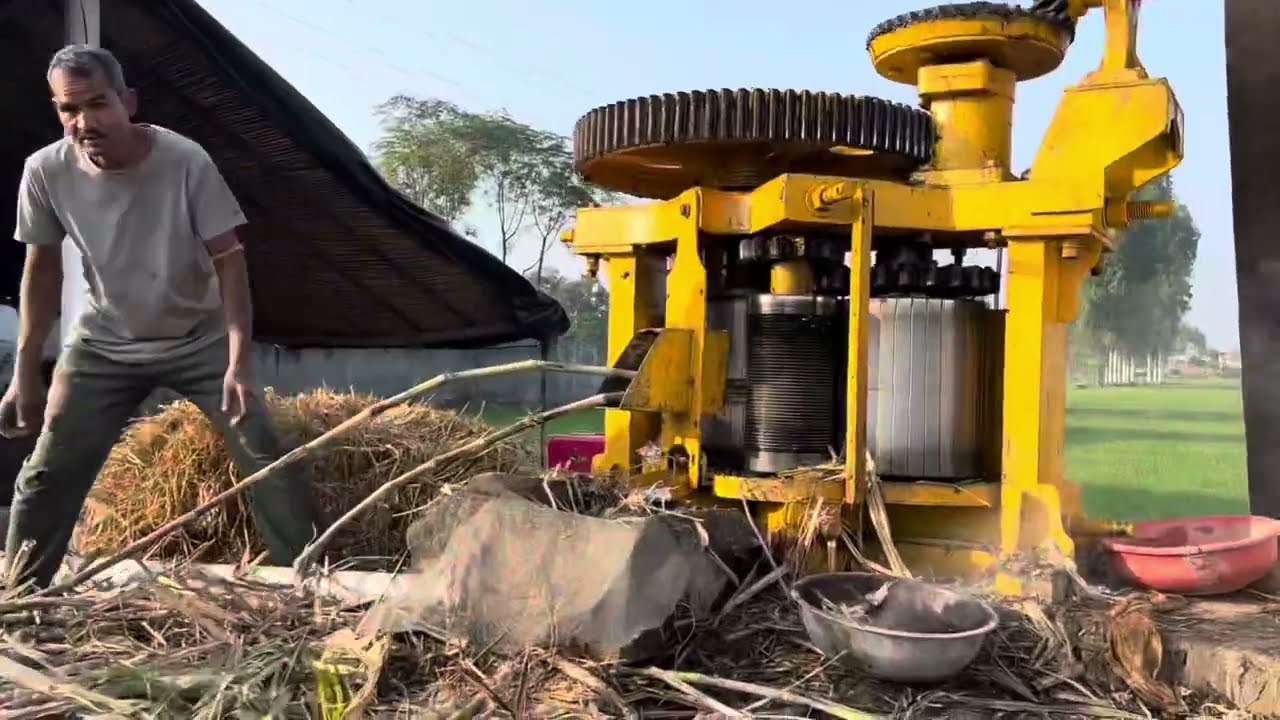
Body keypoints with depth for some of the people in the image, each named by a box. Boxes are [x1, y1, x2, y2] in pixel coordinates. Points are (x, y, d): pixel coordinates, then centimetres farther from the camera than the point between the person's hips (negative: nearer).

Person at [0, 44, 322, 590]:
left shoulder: (186, 162, -23)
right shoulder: (46, 172, -15)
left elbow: (228, 260, -19)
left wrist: (239, 361, -28)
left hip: (201, 340, -2)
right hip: (104, 347, 2)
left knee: (267, 459, -9)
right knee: (48, 476, 4)